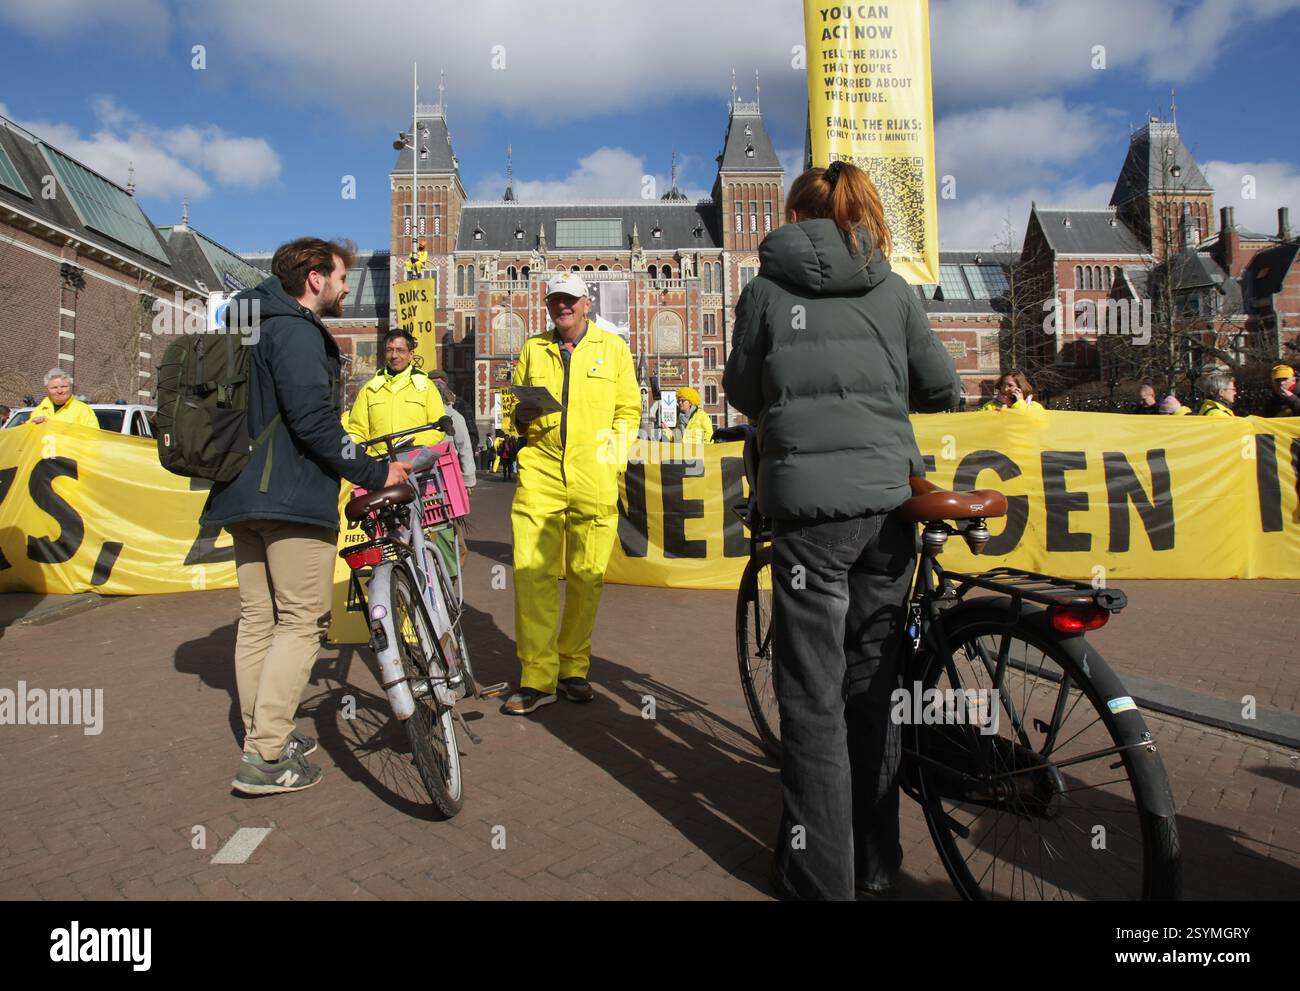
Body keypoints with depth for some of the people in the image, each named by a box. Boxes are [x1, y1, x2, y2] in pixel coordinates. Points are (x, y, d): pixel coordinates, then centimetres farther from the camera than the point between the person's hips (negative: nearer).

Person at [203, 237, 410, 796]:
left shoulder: (257, 326, 23)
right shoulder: (297, 331, -9)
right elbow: (314, 419, -21)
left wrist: (348, 472, 26)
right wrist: (375, 473, -14)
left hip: (243, 497, 10)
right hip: (291, 498, -10)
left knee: (258, 620, 12)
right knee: (301, 623, -6)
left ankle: (263, 736, 22)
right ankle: (265, 758, -5)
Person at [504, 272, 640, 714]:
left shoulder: (613, 346, 13)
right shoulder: (533, 349, 18)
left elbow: (629, 411, 13)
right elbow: (514, 408, 25)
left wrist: (613, 458, 0)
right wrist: (521, 416, 1)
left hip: (594, 479, -1)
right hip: (540, 473, 1)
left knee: (587, 575, 1)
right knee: (531, 572, -9)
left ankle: (573, 668, 17)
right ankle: (537, 677, -1)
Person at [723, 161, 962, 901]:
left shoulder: (768, 290, 3)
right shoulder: (894, 289, 8)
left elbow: (742, 390, 11)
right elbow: (946, 390, 10)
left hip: (810, 504, -3)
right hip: (887, 502, 3)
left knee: (814, 696, 5)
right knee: (874, 685, 15)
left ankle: (821, 875, 12)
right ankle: (876, 859, 30)